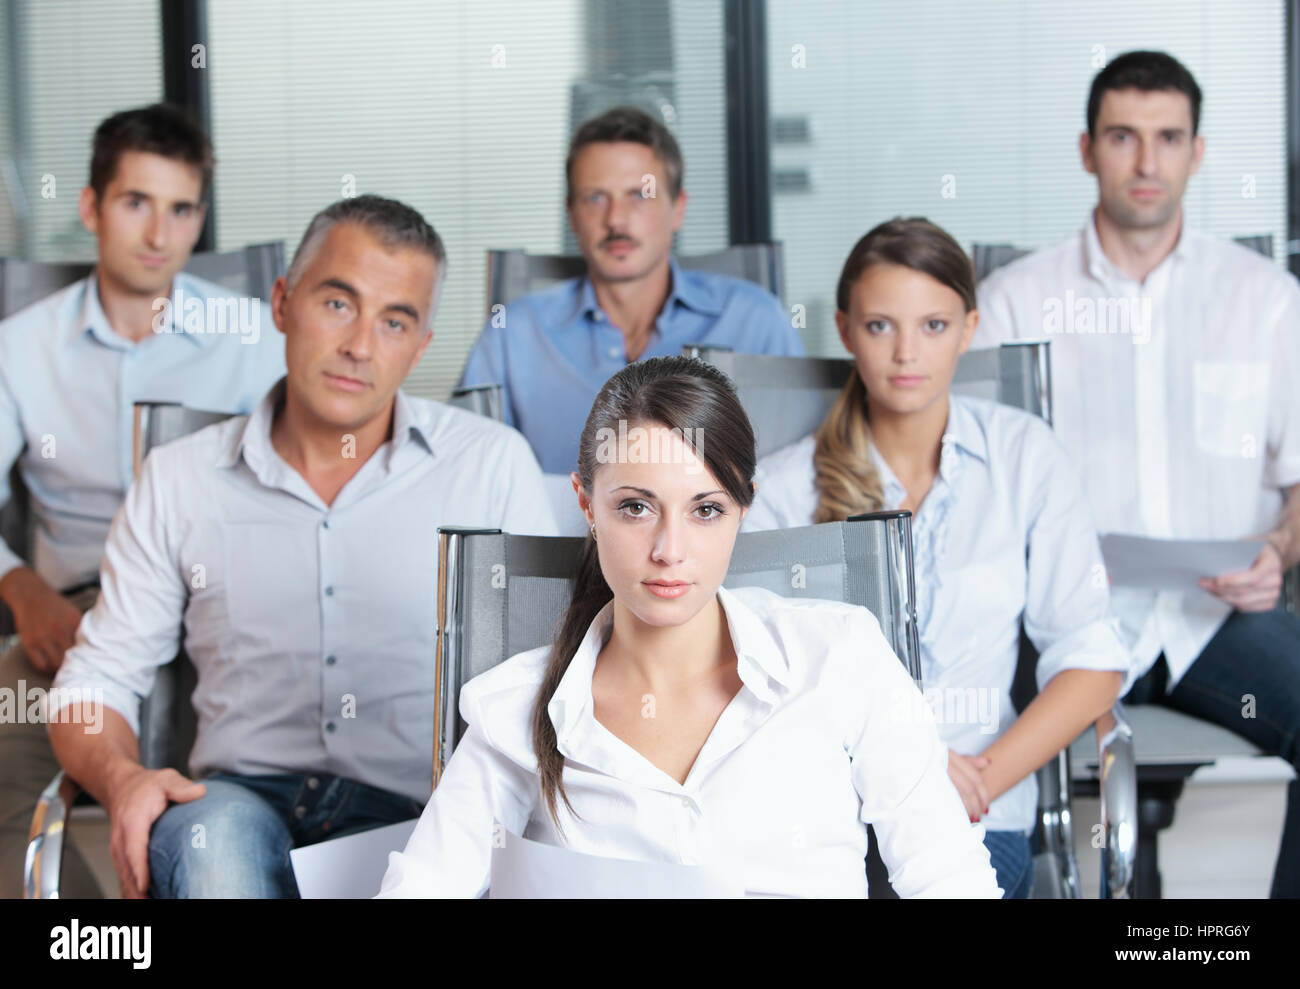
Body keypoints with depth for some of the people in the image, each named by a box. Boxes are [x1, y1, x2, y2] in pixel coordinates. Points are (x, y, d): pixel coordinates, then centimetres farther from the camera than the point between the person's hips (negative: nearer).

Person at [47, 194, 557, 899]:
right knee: (211, 836, -35)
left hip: (414, 821, -1)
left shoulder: (494, 464, 9)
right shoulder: (179, 479, 12)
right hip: (242, 805, 1)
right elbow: (96, 681, 14)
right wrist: (123, 779, -9)